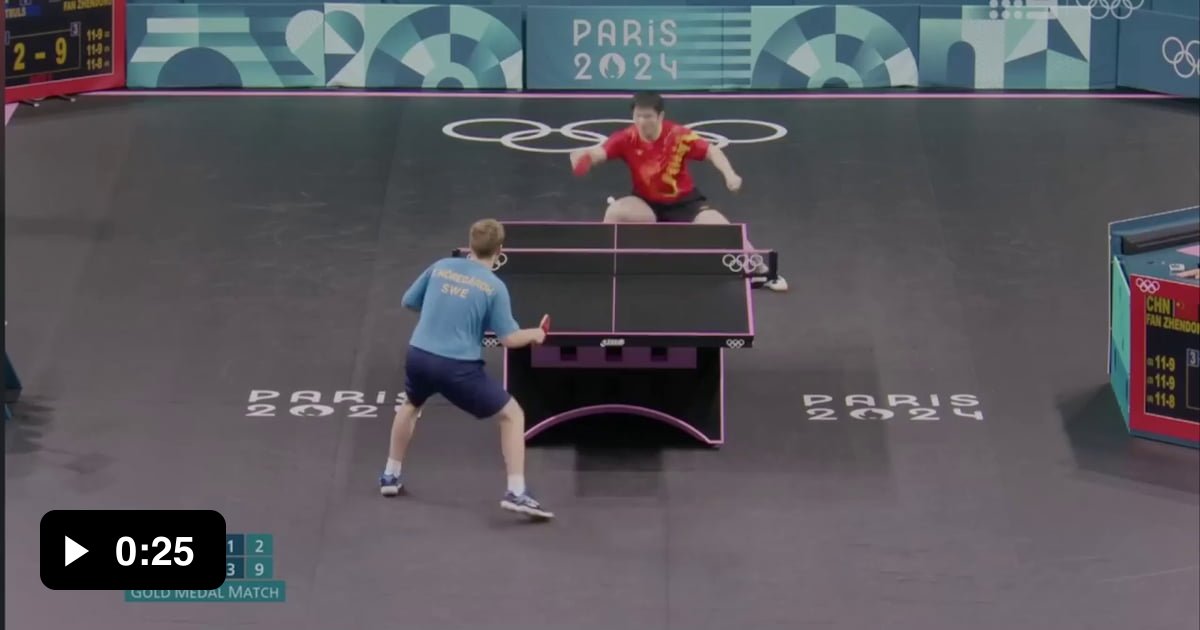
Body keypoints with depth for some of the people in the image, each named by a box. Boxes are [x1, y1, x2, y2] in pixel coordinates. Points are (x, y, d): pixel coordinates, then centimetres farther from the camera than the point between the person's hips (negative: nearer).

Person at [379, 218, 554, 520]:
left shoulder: (441, 267, 6)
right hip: (458, 367, -5)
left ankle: (390, 476, 41)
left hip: (419, 356, 5)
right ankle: (516, 493, -2)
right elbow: (509, 338, -6)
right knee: (512, 415, 9)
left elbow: (409, 302, 18)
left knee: (411, 406, 38)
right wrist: (534, 334, 14)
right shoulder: (494, 287, -6)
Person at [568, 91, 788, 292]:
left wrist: (729, 174, -33)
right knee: (615, 212, -29)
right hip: (648, 204, 1)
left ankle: (762, 272, 5)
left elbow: (712, 151, -16)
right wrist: (583, 156, -55)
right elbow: (597, 153, -31)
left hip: (685, 202, -1)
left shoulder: (678, 135, -22)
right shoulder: (627, 138, -19)